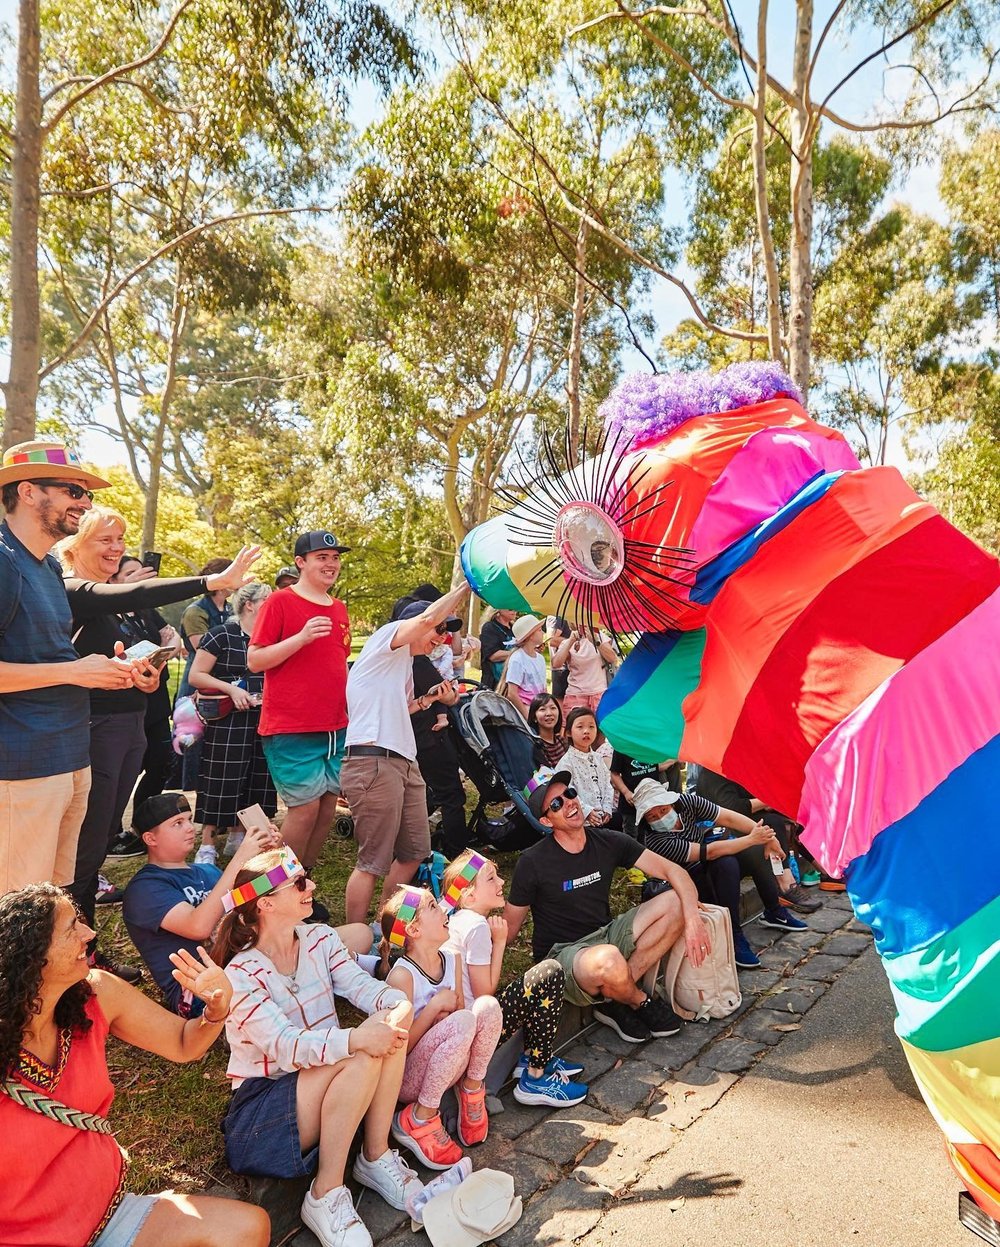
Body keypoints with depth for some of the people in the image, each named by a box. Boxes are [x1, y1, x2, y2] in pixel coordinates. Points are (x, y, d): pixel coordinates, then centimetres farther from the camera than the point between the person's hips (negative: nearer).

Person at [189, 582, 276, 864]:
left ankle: (236, 838, 26)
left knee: (255, 781, 11)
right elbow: (196, 675, -9)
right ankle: (206, 845, 10)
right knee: (220, 782, -2)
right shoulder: (221, 635, -7)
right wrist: (232, 689, -20)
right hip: (226, 722, -6)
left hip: (262, 722, 6)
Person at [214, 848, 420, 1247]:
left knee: (388, 1028, -22)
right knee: (363, 1057, -31)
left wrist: (399, 1004, -36)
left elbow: (363, 986, -13)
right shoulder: (242, 973, -18)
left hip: (322, 1086, 6)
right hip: (263, 1102, -6)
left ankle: (376, 1158, -9)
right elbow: (285, 1045, -29)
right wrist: (356, 1039, -44)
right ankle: (325, 1196, -19)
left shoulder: (320, 938, 1)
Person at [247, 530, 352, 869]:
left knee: (328, 805, 9)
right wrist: (301, 637, -21)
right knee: (306, 806, -7)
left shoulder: (339, 609, 14)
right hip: (291, 728, -7)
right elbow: (254, 661, -10)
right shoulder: (280, 602, -6)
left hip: (335, 727, 7)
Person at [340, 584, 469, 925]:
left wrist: (426, 699, 20)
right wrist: (466, 586, -9)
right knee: (373, 862, -5)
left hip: (404, 763, 10)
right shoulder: (386, 636, -1)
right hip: (373, 762, -10)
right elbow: (427, 617, -18)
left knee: (415, 852, 16)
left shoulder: (404, 662, 26)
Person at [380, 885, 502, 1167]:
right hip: (405, 1079, -6)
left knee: (488, 1005, -21)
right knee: (462, 1021, -34)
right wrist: (435, 1005, -23)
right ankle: (419, 1119, -18)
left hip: (445, 1067, 6)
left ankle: (472, 1089, -2)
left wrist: (452, 1008, -10)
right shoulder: (402, 975, -21)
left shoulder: (452, 959, 0)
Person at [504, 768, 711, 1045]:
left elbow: (673, 870, -6)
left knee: (675, 903, -13)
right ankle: (640, 1002, -1)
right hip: (562, 955, -5)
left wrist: (692, 918, -21)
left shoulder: (608, 841, -2)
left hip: (607, 936, 6)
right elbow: (509, 930, -8)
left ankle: (613, 1000, -12)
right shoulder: (533, 863, -14)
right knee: (607, 959, -40)